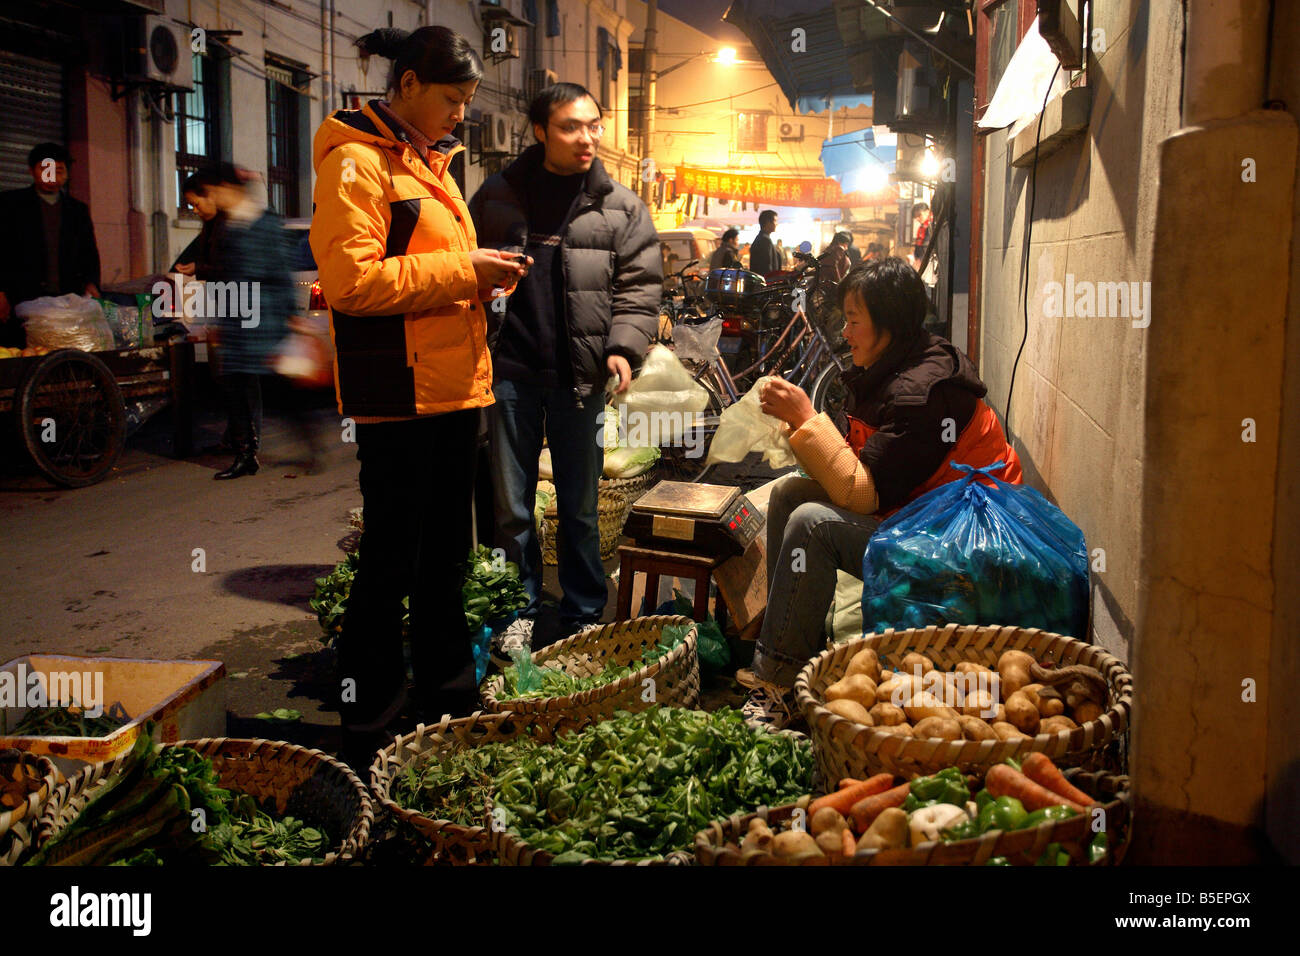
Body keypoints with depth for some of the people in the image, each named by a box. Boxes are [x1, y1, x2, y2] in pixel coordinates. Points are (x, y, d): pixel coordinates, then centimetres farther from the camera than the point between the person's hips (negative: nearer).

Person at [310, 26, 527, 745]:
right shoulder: (356, 160, -10)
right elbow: (352, 280, -21)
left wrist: (484, 274, 6)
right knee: (391, 560, -1)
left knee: (447, 551, 17)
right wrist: (462, 270, -18)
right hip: (399, 394, -9)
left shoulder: (432, 160, 19)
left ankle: (447, 686, 31)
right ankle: (367, 719, 13)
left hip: (455, 388, 9)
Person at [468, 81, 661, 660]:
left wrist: (623, 347, -9)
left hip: (580, 374, 0)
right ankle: (521, 612, 22)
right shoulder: (499, 195, 6)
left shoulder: (621, 207, 6)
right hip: (512, 368, 0)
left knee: (580, 507, 9)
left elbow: (639, 284, 5)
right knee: (511, 505, 7)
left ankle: (585, 616, 22)